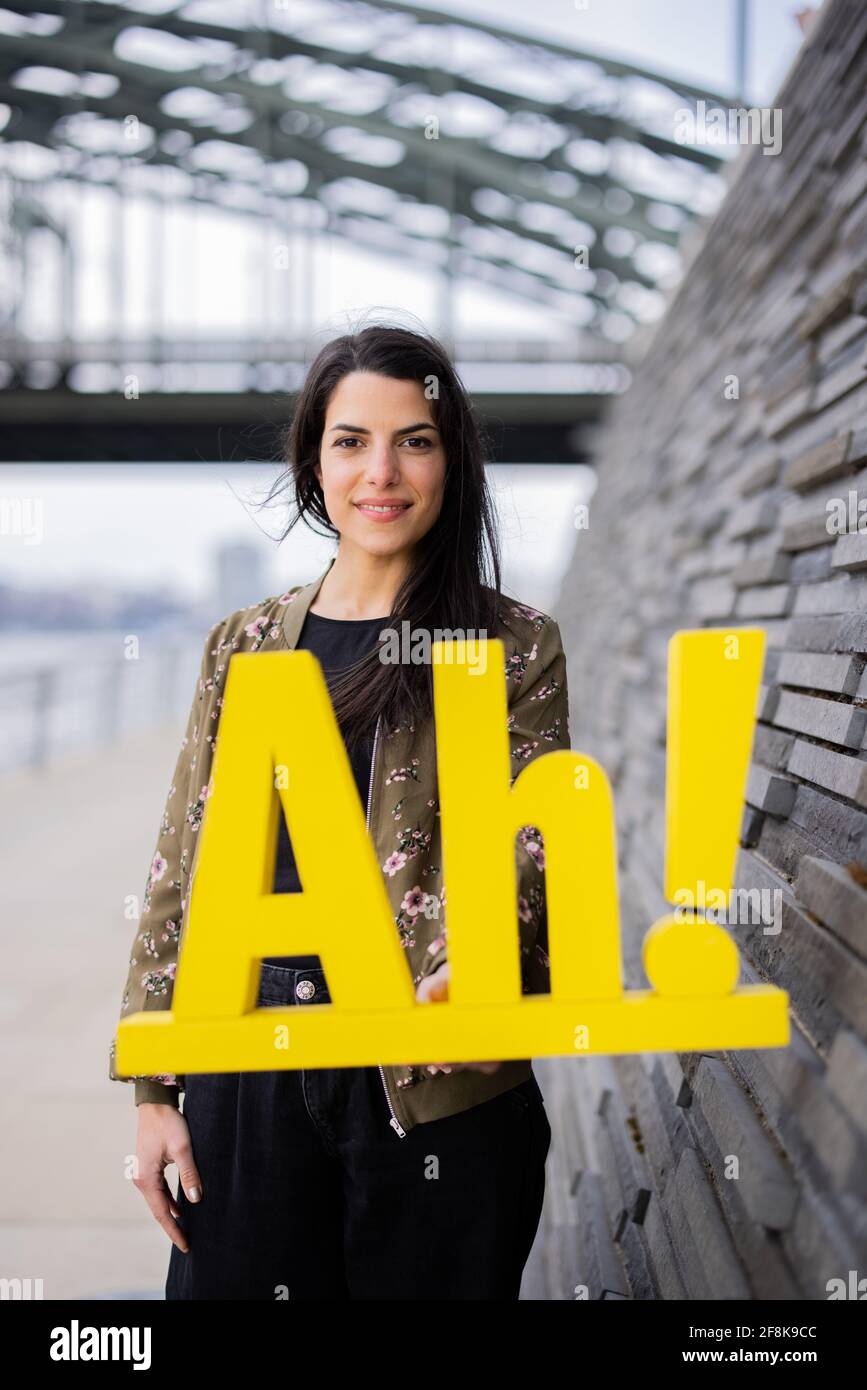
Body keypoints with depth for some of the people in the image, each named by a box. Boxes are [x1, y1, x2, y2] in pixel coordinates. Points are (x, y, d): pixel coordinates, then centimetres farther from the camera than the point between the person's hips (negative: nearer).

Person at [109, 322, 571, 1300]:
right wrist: (151, 1091, 5)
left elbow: (525, 848, -5)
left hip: (438, 1081, -2)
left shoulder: (515, 648, 1)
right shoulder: (244, 646, 9)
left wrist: (467, 973, -28)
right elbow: (183, 869, 9)